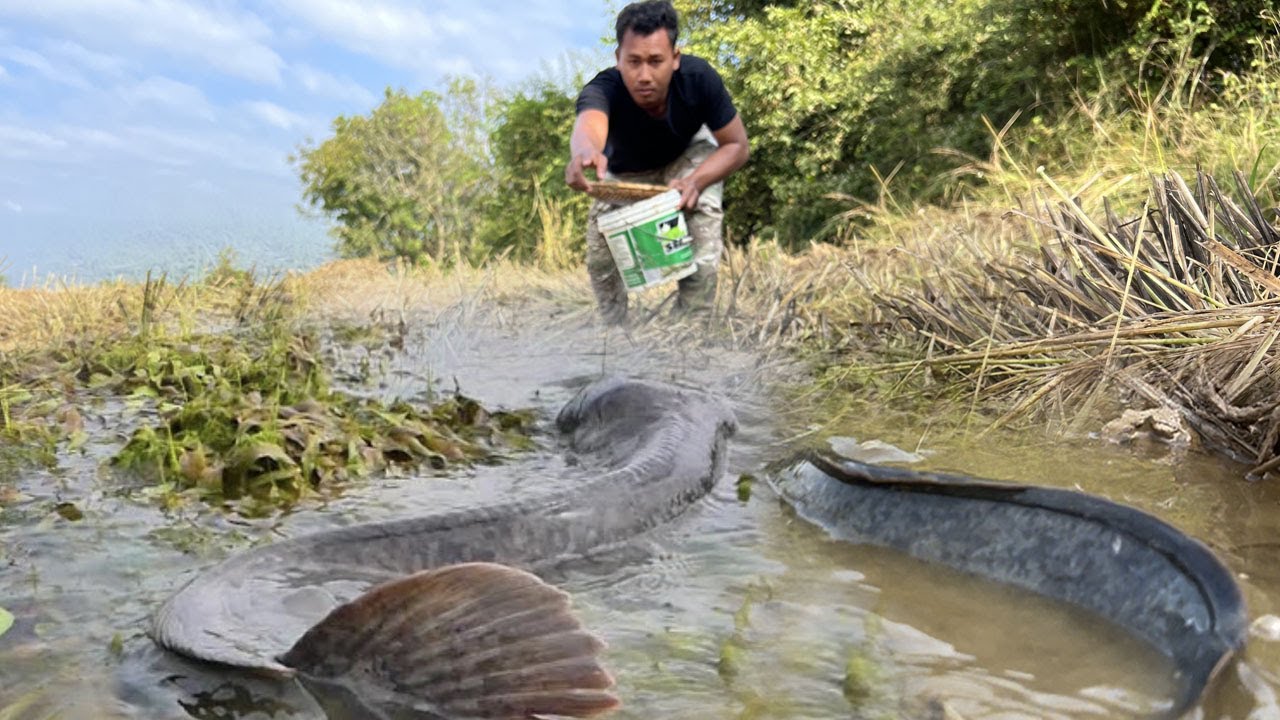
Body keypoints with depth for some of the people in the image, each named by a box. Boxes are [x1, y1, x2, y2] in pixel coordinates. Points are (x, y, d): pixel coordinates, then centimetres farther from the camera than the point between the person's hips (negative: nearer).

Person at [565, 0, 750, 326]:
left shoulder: (699, 78, -36)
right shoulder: (603, 89, -41)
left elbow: (737, 146, -24)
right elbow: (588, 123, -65)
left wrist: (696, 180, -43)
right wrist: (585, 151, -90)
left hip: (689, 153, 0)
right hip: (627, 170, 1)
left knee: (701, 247, -24)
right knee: (602, 254, -15)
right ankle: (615, 330, 10)